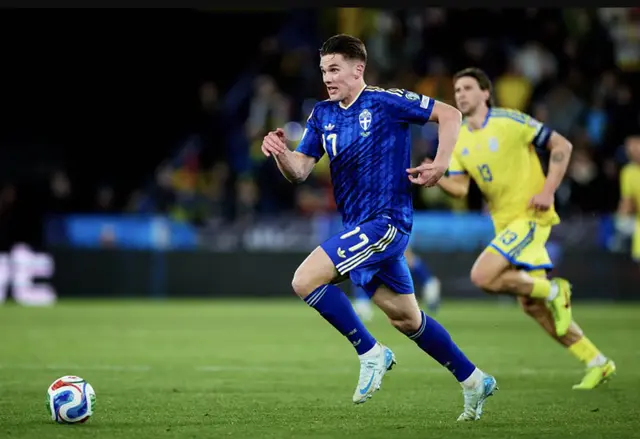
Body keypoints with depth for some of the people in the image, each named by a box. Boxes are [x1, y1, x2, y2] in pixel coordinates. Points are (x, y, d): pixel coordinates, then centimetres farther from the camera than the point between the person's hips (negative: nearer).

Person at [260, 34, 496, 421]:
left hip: (386, 221, -8)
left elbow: (450, 114, -6)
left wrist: (441, 164, -15)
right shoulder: (322, 115, 10)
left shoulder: (385, 102, -9)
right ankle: (473, 381, 29)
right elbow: (299, 170, 3)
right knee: (406, 318, 15)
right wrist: (280, 153, -18)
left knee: (306, 280, -20)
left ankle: (371, 353, -6)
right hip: (361, 227, 8)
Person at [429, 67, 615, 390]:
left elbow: (561, 146, -7)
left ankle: (553, 291, -4)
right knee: (532, 306, 6)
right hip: (505, 222, 7)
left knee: (482, 276, -23)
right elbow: (460, 188, -1)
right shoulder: (459, 140, 8)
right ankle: (597, 363, 14)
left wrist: (548, 191, -16)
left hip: (530, 215, -7)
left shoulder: (510, 121, -10)